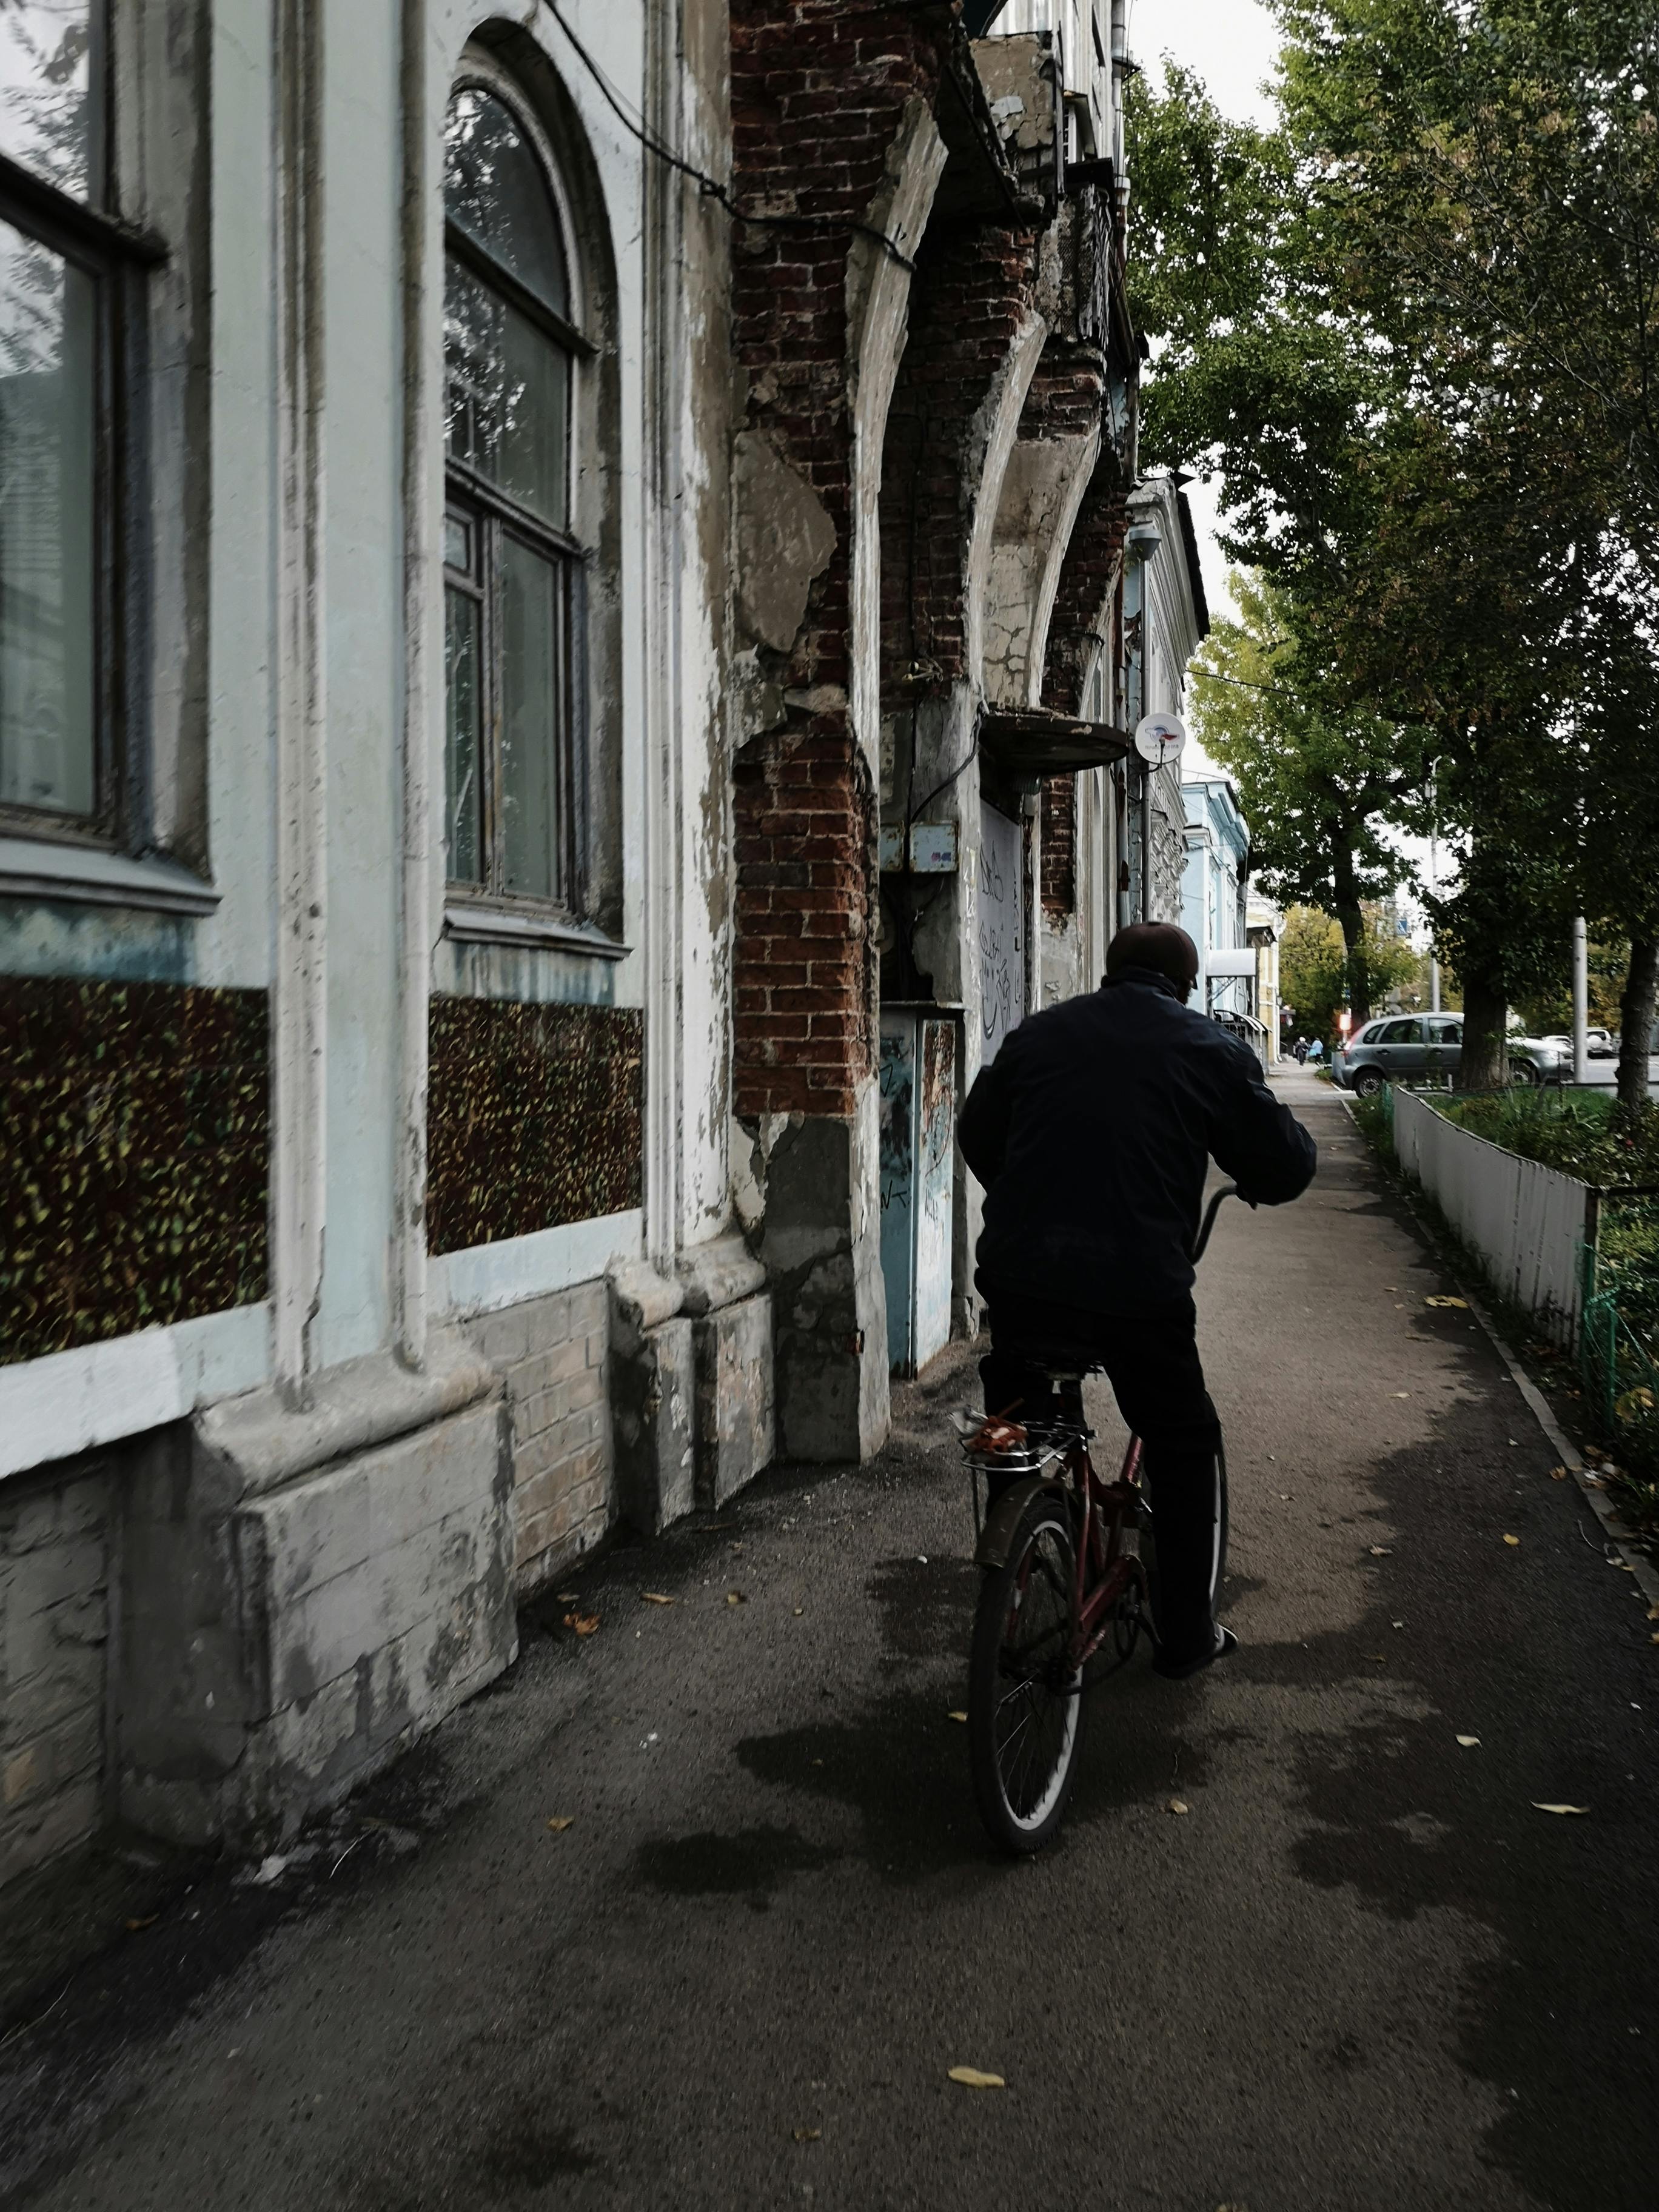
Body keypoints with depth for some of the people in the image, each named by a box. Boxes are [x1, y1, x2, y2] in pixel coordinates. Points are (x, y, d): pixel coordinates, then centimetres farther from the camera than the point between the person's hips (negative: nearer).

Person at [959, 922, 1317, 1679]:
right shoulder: (1211, 1051, 5)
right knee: (1184, 1451, 19)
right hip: (1141, 1289, -2)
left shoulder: (1036, 1034, 14)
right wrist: (1253, 1180, 31)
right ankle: (1185, 1635, 26)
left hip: (1020, 1276, 3)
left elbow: (977, 1139, 23)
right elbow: (1288, 1167, 8)